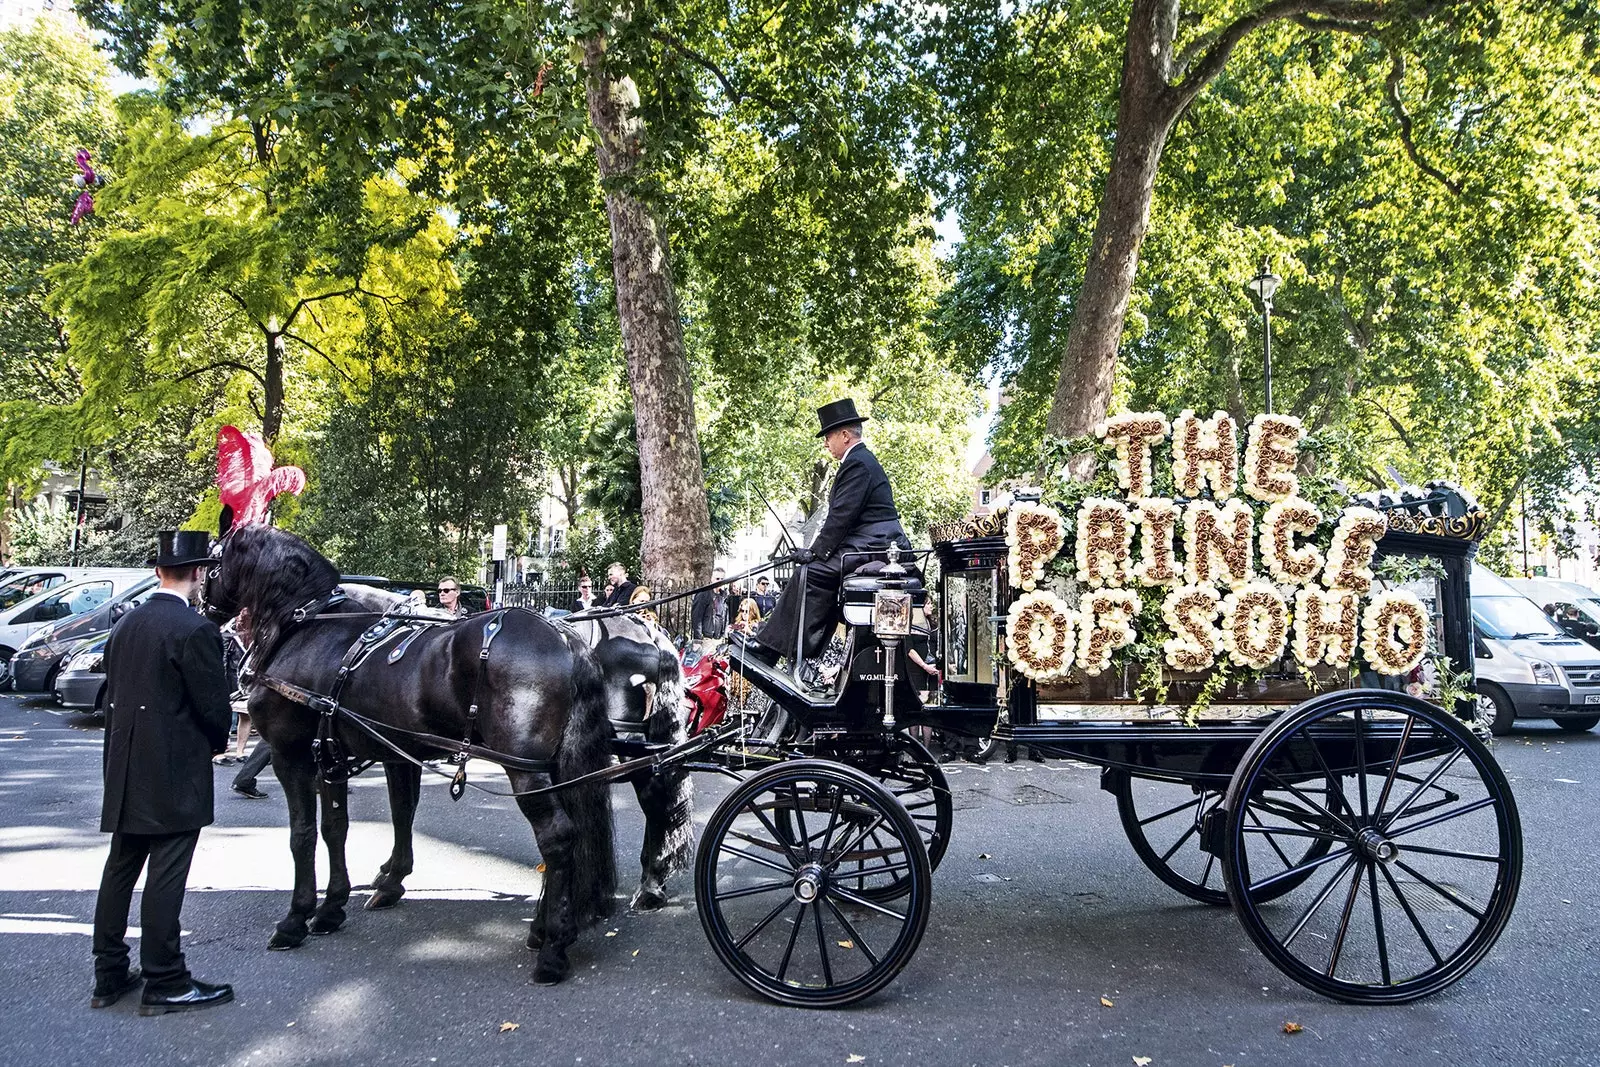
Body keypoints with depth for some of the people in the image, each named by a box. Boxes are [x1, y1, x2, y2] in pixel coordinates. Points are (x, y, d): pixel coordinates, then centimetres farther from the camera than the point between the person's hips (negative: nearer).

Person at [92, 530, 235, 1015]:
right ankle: (165, 983, 8)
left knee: (120, 870, 16)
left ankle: (109, 975, 26)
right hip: (175, 775, -8)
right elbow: (213, 704, -15)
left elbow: (113, 695, 14)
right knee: (166, 876, -1)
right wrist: (217, 741, 5)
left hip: (125, 771, 8)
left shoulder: (124, 625, 8)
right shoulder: (195, 630, -17)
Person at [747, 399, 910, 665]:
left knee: (811, 574, -15)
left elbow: (841, 516, -18)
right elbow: (843, 515, 21)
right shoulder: (864, 459, 23)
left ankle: (770, 647, -15)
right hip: (878, 547, 11)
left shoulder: (857, 463, -11)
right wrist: (818, 551, 15)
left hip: (870, 548, -11)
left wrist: (816, 552, -14)